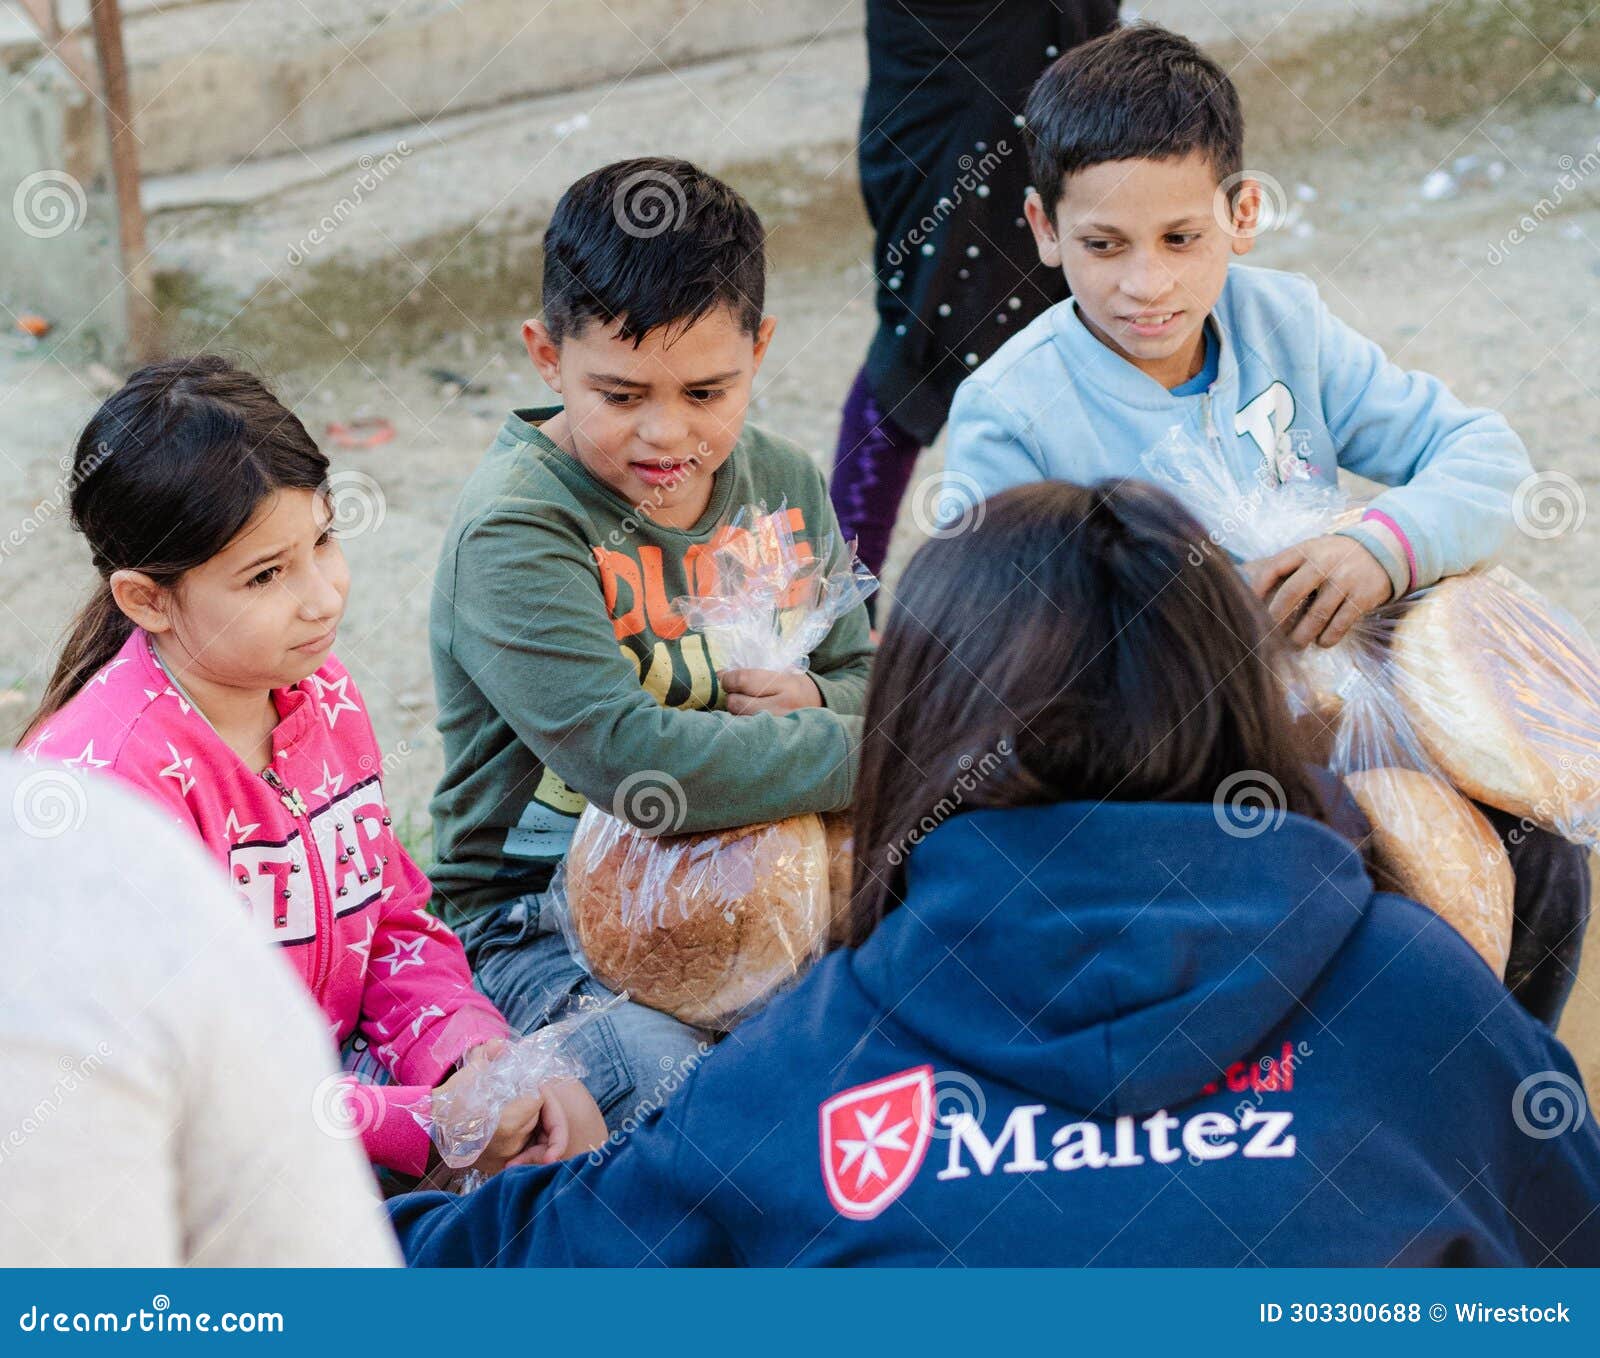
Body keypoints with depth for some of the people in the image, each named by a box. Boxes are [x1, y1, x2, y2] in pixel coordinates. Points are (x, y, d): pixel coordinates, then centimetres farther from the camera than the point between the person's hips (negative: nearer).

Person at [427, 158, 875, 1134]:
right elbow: (630, 759, -31)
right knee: (686, 1093, -34)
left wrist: (817, 705, -9)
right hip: (540, 928, -6)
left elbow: (863, 674, 17)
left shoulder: (785, 484, 6)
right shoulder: (516, 530, -18)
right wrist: (864, 756, -27)